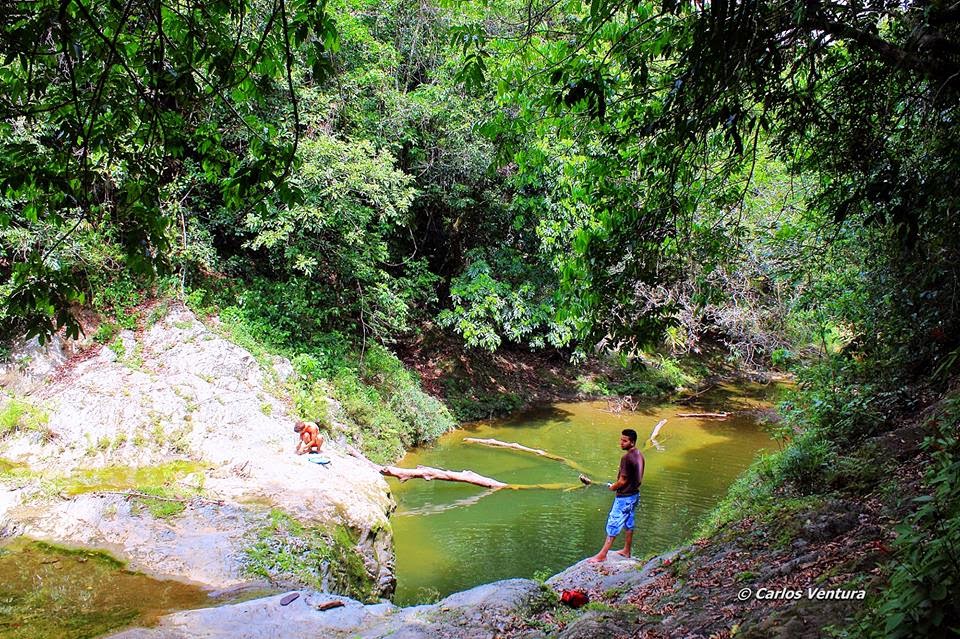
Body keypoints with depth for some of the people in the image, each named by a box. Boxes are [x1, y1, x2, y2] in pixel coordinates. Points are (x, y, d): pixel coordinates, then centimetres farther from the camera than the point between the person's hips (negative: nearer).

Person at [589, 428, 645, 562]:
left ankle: (602, 555, 4)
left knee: (613, 524, -2)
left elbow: (622, 481, -23)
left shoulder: (627, 458, -26)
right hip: (635, 494, 9)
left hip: (624, 497, -9)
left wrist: (613, 487, -3)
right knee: (629, 523, 20)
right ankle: (626, 551, 32)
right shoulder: (639, 454, 3)